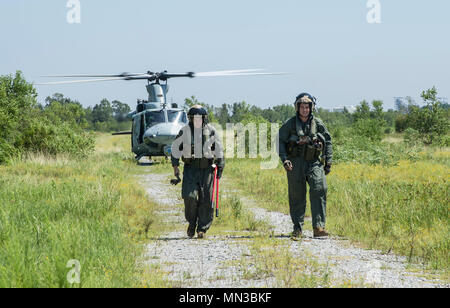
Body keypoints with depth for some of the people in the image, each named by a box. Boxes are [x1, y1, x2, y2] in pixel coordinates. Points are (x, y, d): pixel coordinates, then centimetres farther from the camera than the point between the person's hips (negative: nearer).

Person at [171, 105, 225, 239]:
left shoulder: (210, 130, 4)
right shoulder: (185, 131, 2)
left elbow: (218, 149, 10)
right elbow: (176, 148, 9)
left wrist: (220, 166, 4)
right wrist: (175, 165, 3)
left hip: (206, 168, 1)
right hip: (190, 168, -1)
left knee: (205, 199, -2)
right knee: (190, 196, -14)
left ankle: (202, 229, 7)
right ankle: (192, 222, 9)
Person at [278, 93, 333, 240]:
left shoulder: (318, 124, 5)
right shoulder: (290, 124, 1)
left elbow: (328, 142, 13)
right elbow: (280, 141, 3)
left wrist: (328, 161, 8)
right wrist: (284, 159, -9)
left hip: (314, 162, 1)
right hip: (295, 163, -1)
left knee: (319, 190, -16)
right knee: (297, 197, 2)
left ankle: (318, 227, -18)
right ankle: (297, 229, 12)